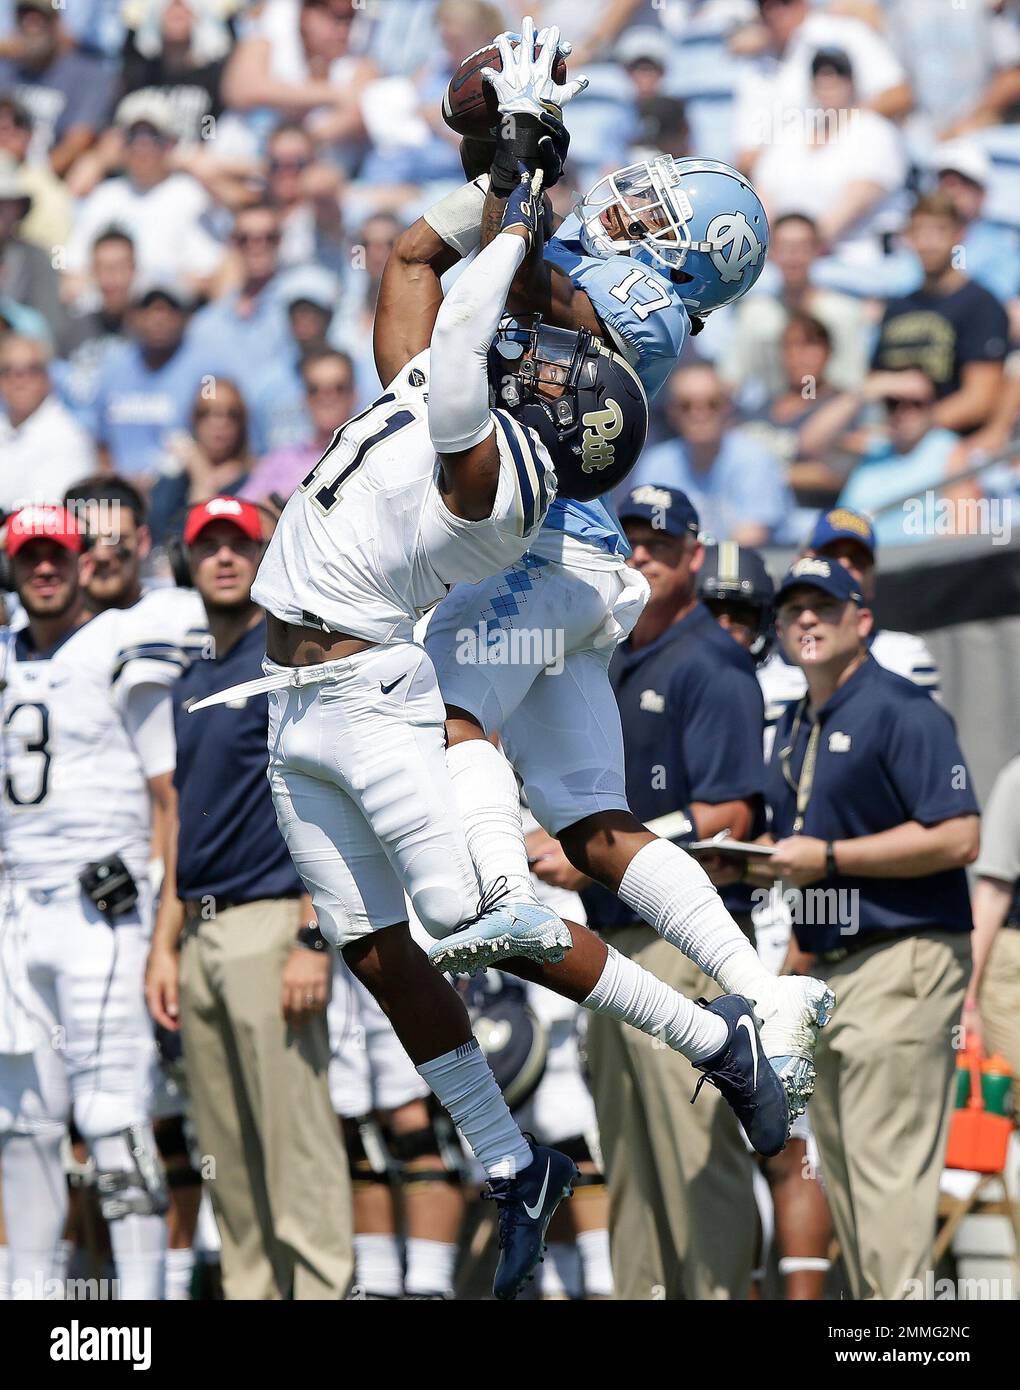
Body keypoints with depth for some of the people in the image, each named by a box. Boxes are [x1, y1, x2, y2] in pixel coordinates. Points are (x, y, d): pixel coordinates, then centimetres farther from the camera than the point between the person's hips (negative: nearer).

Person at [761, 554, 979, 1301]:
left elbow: (958, 839, -19)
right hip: (825, 971, 10)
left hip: (902, 960, -10)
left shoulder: (902, 711, -11)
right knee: (845, 1176, 12)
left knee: (888, 1174, -12)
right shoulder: (796, 726, 18)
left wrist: (829, 858, -18)